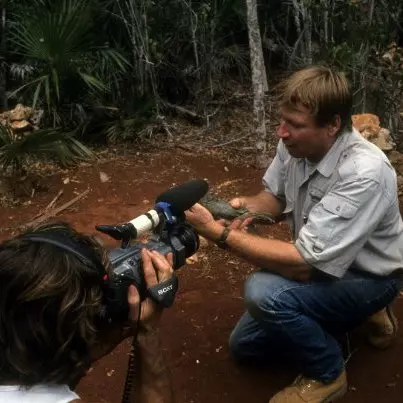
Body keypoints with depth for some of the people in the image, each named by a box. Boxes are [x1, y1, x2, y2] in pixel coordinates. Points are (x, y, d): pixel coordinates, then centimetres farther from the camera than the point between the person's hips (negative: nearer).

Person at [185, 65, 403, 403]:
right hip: (323, 266, 8)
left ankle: (327, 374, -5)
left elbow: (302, 265, -36)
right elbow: (274, 197, 6)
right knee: (245, 346, 15)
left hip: (368, 277, -7)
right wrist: (245, 205, -18)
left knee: (264, 291, -33)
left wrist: (219, 233, -34)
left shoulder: (364, 173, -36)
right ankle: (356, 314, 22)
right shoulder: (295, 144, -15)